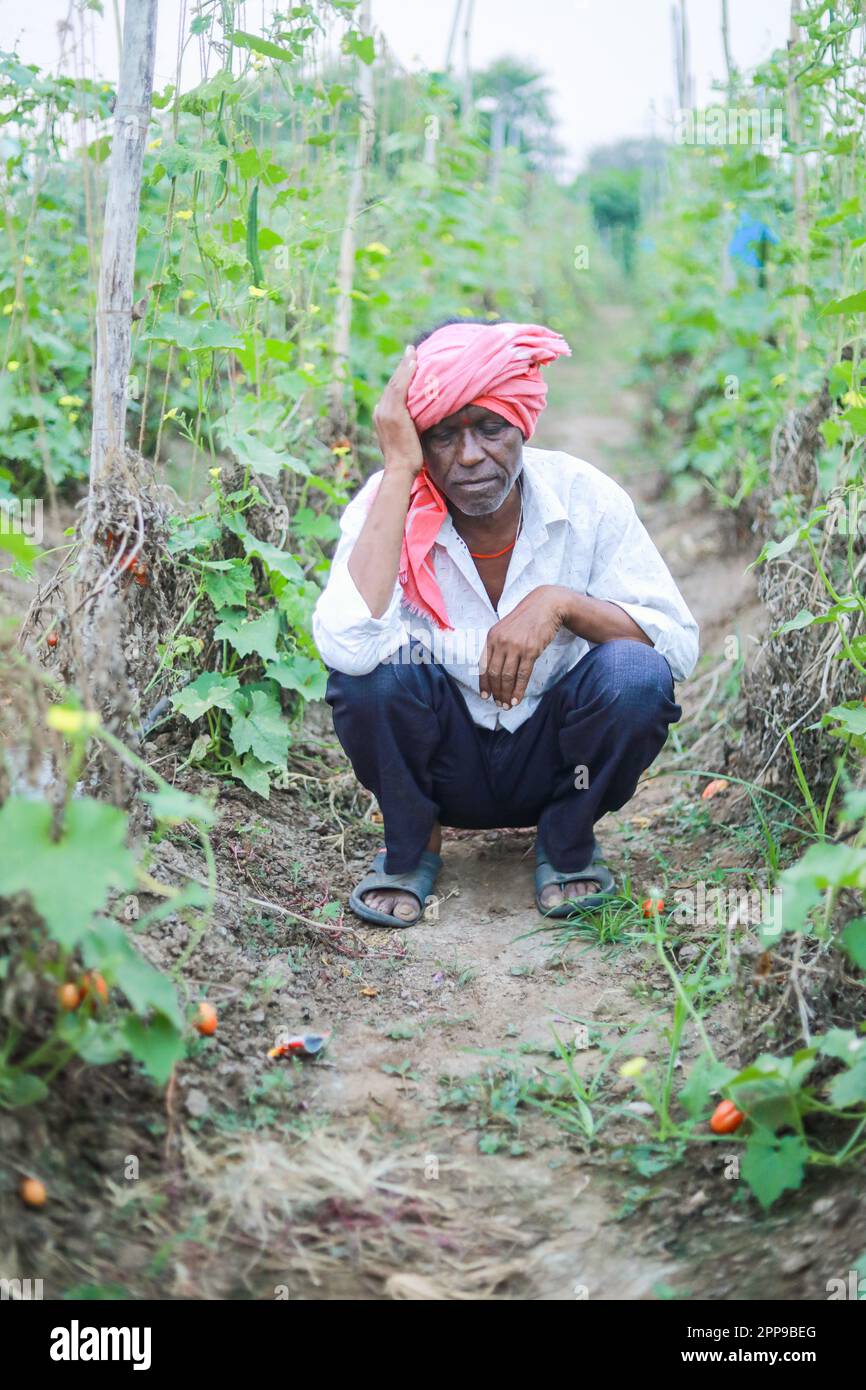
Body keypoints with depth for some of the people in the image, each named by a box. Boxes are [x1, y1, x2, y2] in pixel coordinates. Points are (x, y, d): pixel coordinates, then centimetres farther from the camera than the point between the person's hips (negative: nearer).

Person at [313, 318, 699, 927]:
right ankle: (413, 843, 1)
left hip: (553, 757, 1)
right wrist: (398, 469, -32)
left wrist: (560, 602, -31)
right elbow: (348, 647, -36)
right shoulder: (388, 505, -16)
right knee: (366, 674, -29)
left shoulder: (584, 497, -14)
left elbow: (680, 643, -14)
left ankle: (567, 841, 1)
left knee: (635, 674, -29)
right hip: (447, 763, 0)